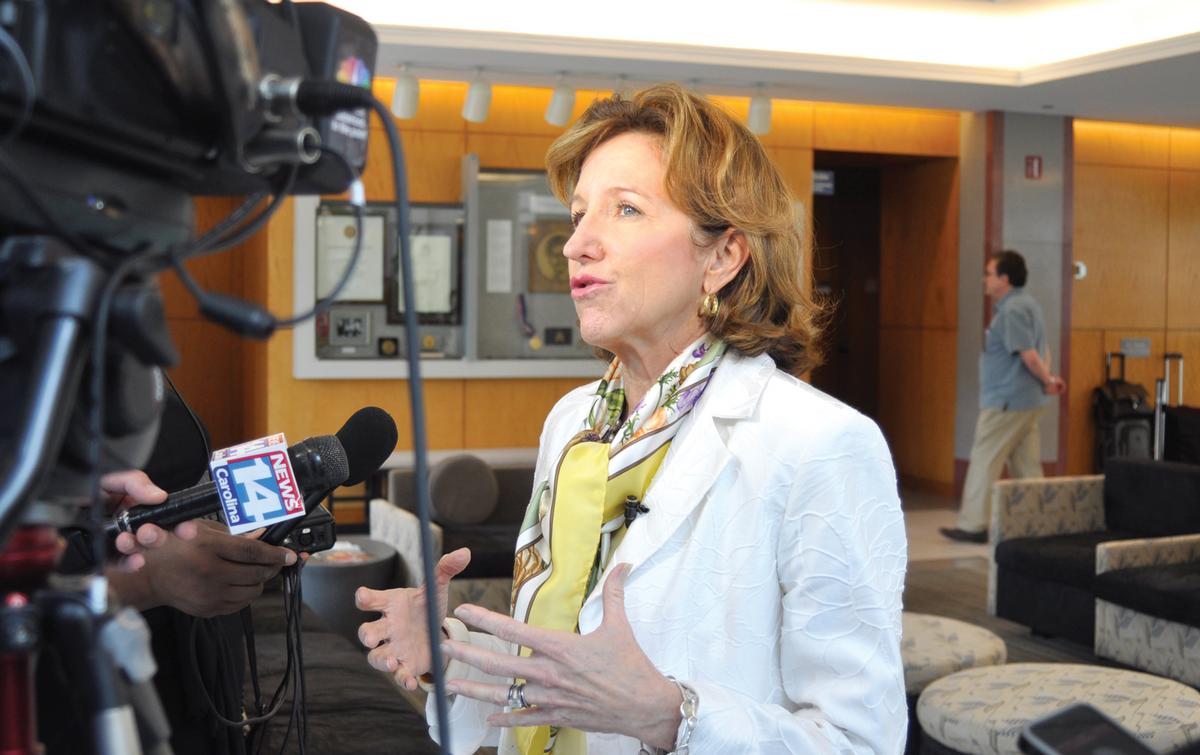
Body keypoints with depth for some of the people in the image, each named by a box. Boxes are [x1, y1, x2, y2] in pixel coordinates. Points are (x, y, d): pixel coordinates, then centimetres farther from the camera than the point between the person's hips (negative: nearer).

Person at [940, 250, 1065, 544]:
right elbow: (1041, 350, 18)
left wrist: (1048, 381, -8)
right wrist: (1047, 378, 4)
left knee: (985, 460, -3)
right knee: (1026, 465, 11)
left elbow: (1029, 355, -21)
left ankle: (973, 524, 1)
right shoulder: (1025, 304, 16)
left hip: (1005, 401, -10)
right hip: (1027, 400, 10)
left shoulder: (1012, 310, -16)